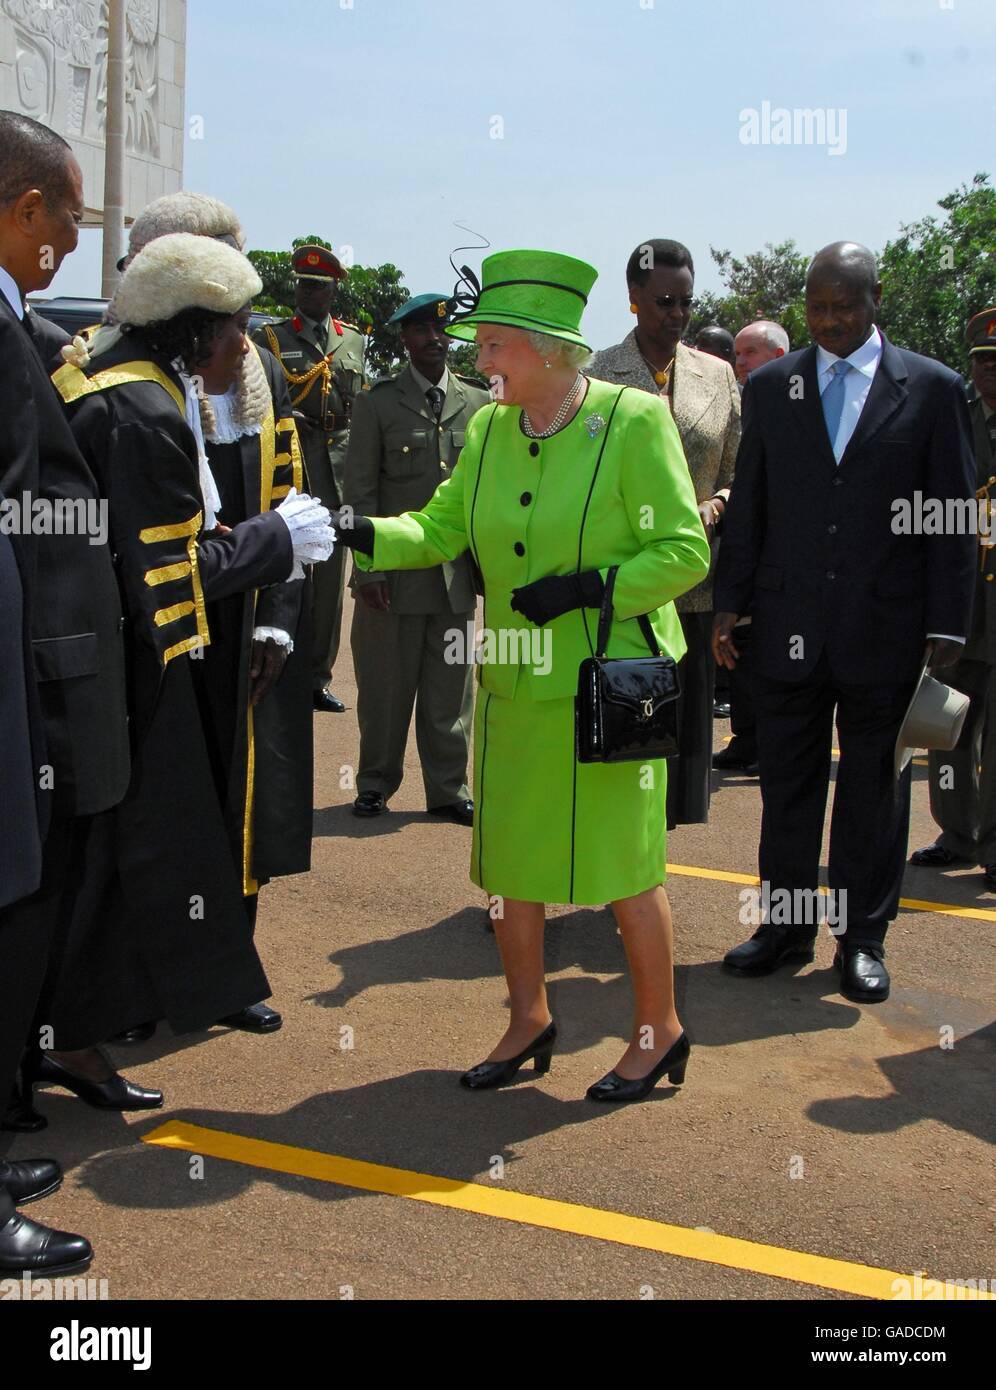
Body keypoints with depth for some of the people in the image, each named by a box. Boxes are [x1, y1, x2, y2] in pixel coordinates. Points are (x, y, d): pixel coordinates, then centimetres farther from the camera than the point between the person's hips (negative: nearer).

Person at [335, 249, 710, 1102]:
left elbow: (685, 551, -12)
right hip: (515, 684, 6)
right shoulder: (488, 430, 5)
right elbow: (441, 531, 5)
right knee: (507, 860, 12)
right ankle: (530, 1020, 32)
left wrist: (589, 588, -21)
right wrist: (364, 534, -11)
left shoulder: (634, 421, -12)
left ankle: (659, 1031, 24)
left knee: (624, 860, 4)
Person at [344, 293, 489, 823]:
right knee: (385, 685, 4)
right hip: (394, 573, -2)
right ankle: (376, 785, 20)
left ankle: (448, 788, 19)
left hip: (457, 573, 2)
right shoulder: (376, 404, 3)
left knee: (451, 687, 7)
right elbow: (361, 492, 0)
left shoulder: (479, 404, 10)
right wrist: (369, 567, -8)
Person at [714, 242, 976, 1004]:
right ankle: (787, 923, 23)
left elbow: (953, 515, 0)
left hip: (884, 628, -2)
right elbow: (748, 505, 11)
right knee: (787, 780, 9)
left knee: (874, 788, 7)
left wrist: (946, 627, -5)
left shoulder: (932, 387, 1)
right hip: (790, 624, 2)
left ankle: (863, 937, 19)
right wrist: (730, 602, 6)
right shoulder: (770, 386, 8)